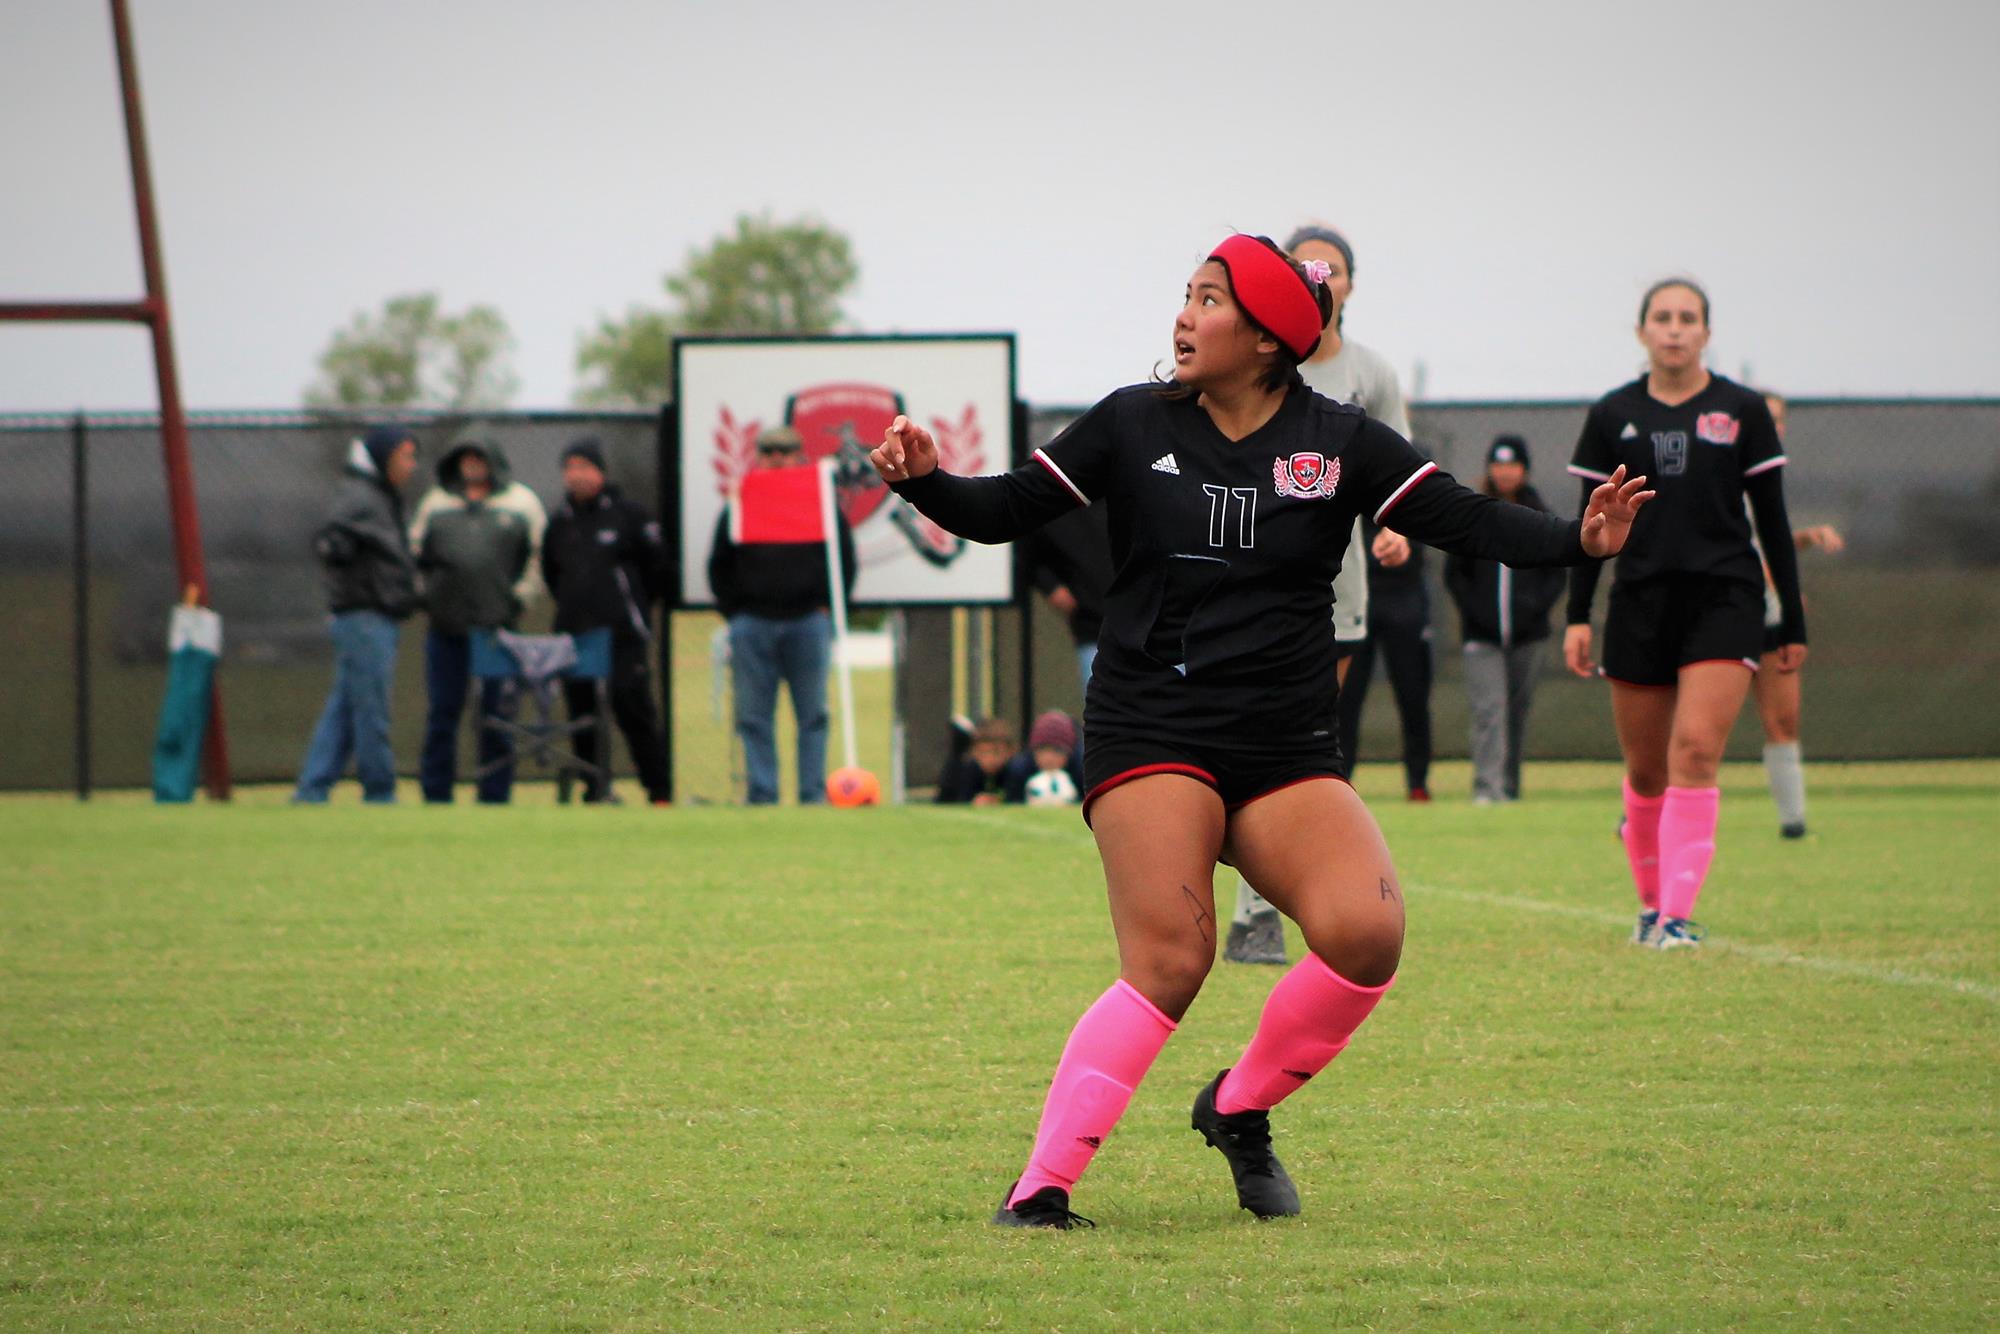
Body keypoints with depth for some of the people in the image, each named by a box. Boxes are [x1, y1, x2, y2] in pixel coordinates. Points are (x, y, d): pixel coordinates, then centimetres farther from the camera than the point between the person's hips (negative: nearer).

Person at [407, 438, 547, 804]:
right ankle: (435, 795, 9)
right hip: (445, 626, 2)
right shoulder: (435, 502, 12)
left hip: (497, 625, -2)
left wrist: (519, 596, -1)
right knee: (441, 714, 4)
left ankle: (494, 797, 5)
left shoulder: (521, 503, 6)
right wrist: (423, 594, 4)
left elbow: (541, 556, 7)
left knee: (497, 715, 0)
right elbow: (414, 552, 17)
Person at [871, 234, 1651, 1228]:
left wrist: (1577, 541, -18)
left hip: (1287, 752, 2)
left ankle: (1240, 1108, 5)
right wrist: (925, 481, -11)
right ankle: (1040, 1186, -14)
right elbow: (1005, 511, 8)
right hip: (1151, 732, -2)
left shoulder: (1338, 444, 4)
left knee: (1365, 932, -20)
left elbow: (1466, 521, -2)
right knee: (1169, 965, -20)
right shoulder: (1133, 425, 5)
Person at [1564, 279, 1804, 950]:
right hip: (1640, 604, 2)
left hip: (1726, 599, -2)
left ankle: (1677, 915, -19)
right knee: (1646, 770, 5)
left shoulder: (1743, 411, 4)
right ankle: (1651, 902, 24)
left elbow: (1773, 521, 7)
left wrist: (1793, 623, 6)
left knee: (1696, 751, -17)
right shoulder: (1612, 416, 7)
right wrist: (1578, 616, 3)